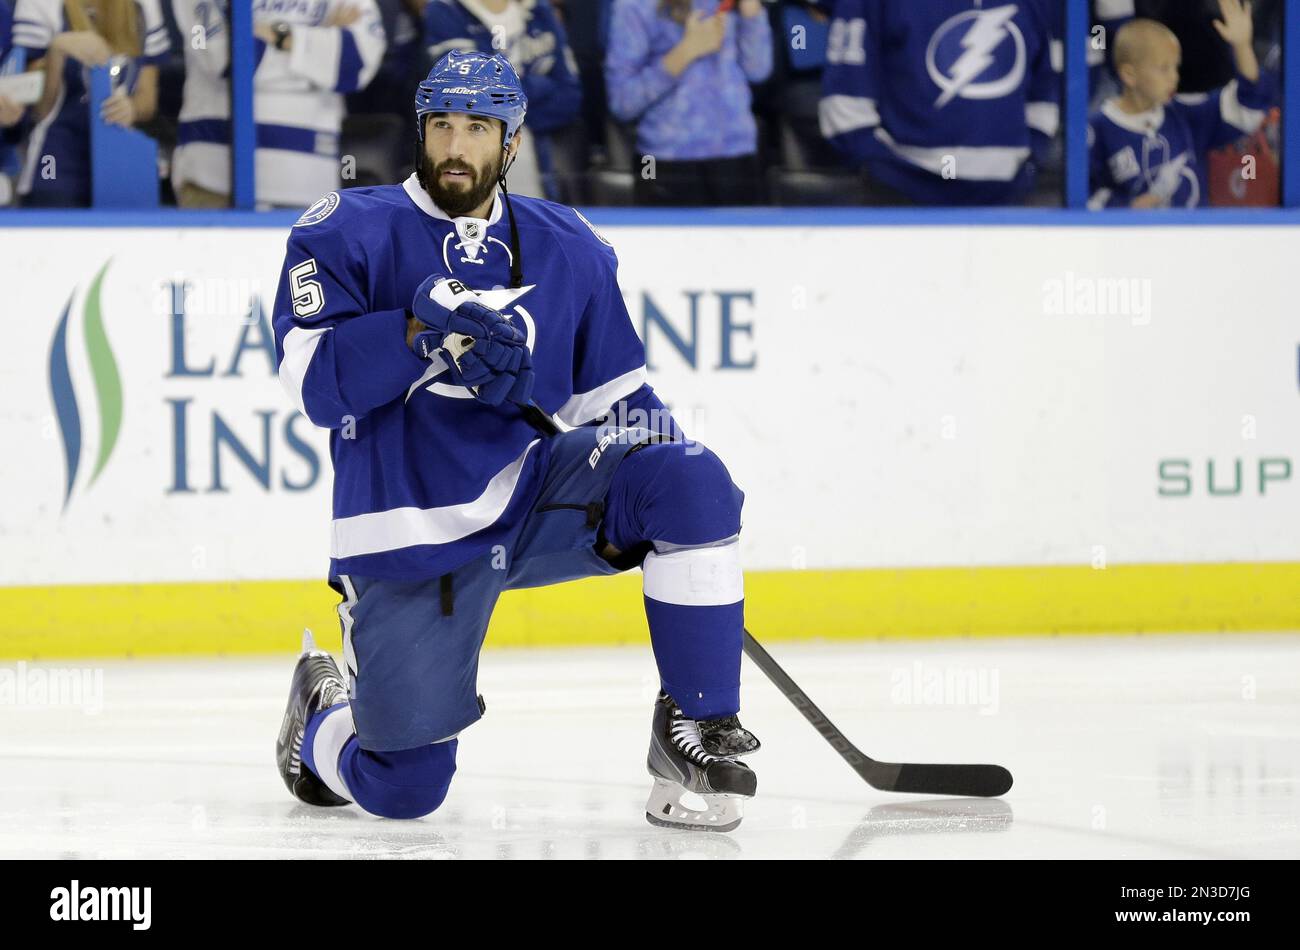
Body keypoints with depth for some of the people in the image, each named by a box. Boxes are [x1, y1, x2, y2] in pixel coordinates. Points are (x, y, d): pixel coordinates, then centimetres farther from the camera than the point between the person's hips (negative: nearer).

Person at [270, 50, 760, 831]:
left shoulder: (569, 251, 8)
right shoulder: (347, 233, -3)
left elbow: (616, 395, 13)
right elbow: (315, 381, -15)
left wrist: (650, 430, -7)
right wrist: (426, 332, -26)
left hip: (536, 496, 3)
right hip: (412, 537, -3)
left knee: (691, 482, -26)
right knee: (403, 790, -5)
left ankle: (697, 728, -16)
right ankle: (325, 716, 33)